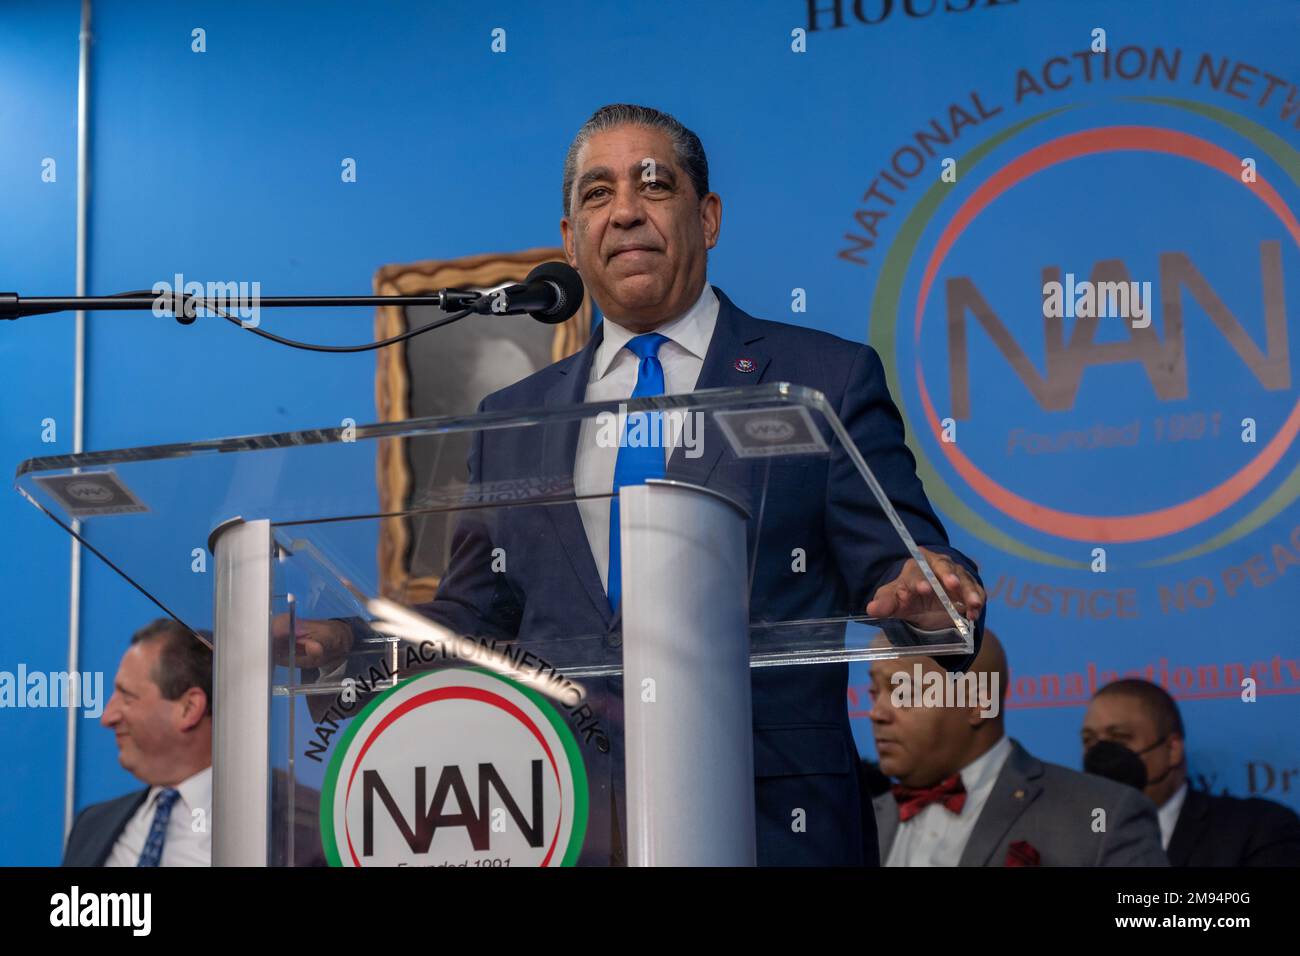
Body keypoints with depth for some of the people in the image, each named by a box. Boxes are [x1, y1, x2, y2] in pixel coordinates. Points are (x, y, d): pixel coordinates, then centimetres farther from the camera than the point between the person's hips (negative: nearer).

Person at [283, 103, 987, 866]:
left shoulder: (828, 382, 2)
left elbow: (892, 570, -3)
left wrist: (927, 597, -25)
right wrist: (344, 646, -3)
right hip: (558, 825, 3)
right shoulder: (512, 421, 14)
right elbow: (474, 617, 14)